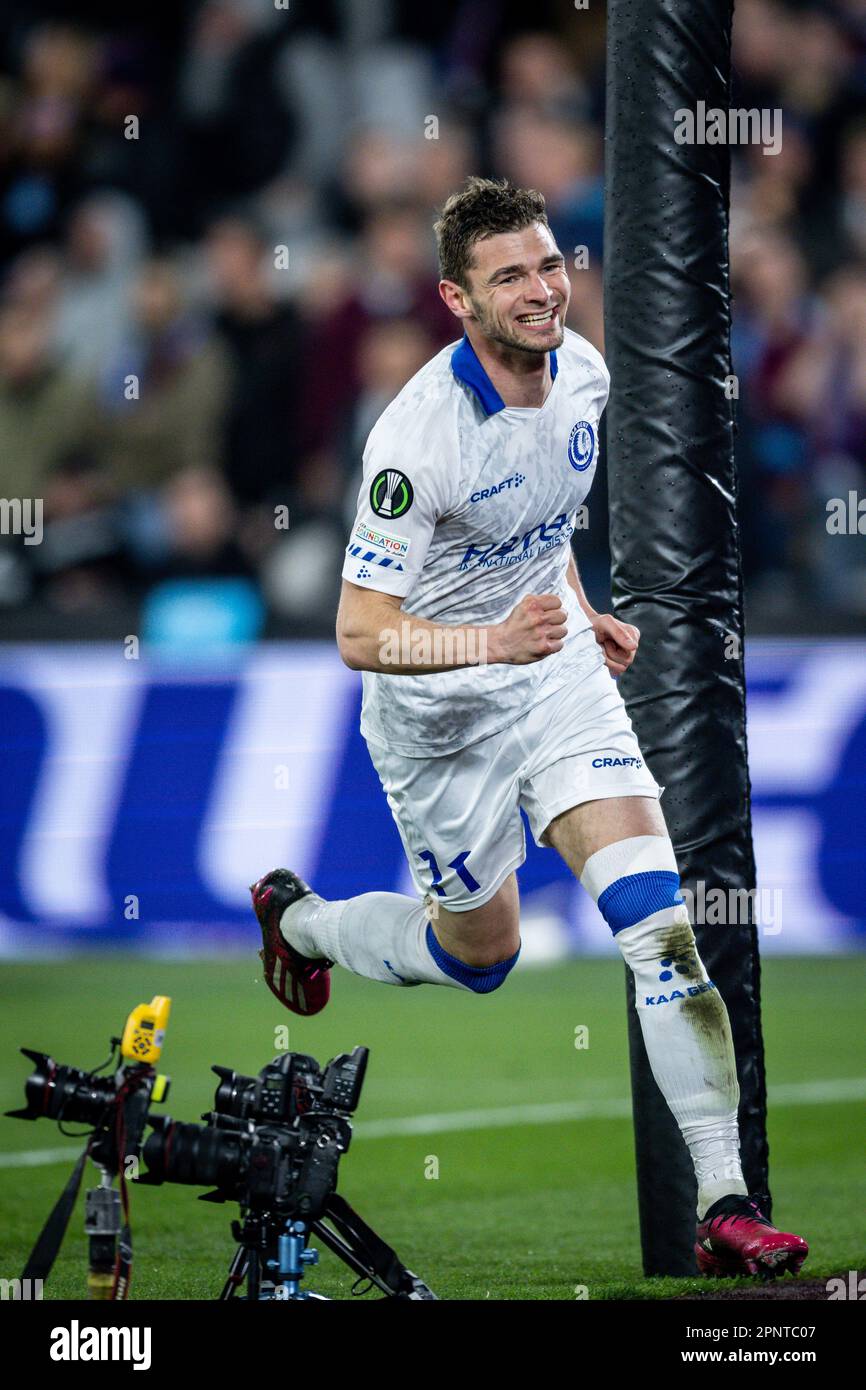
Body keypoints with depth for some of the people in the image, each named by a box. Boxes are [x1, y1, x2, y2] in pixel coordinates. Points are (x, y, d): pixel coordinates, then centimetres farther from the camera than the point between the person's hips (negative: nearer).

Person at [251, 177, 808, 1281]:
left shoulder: (581, 370, -7)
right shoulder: (419, 435, -28)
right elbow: (360, 634, -27)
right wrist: (495, 639, -40)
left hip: (556, 672, 4)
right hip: (439, 710, -4)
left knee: (655, 914, -14)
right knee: (480, 955, 14)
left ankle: (727, 1204, -17)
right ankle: (301, 919, 47)